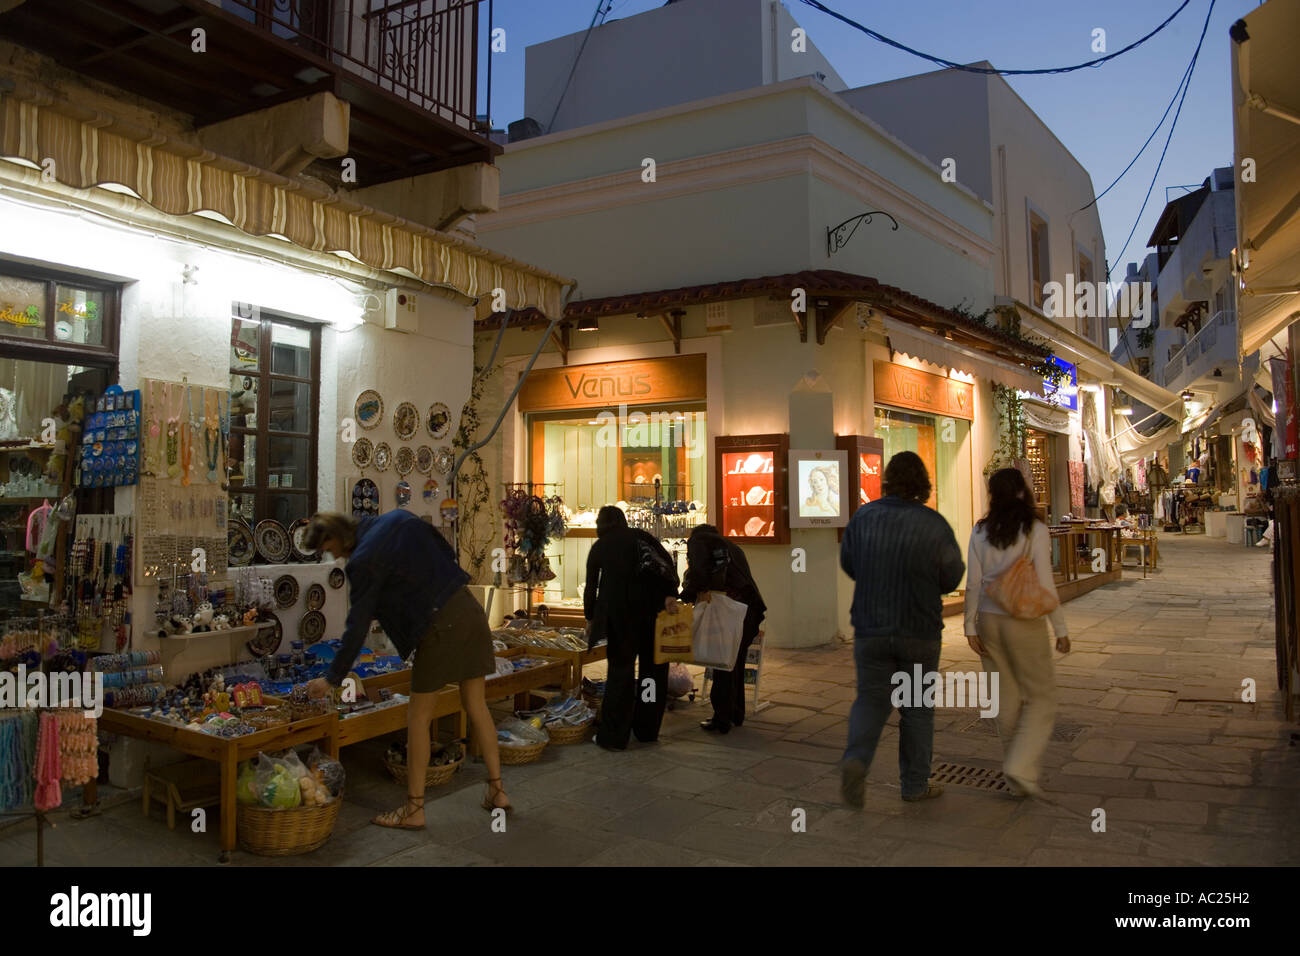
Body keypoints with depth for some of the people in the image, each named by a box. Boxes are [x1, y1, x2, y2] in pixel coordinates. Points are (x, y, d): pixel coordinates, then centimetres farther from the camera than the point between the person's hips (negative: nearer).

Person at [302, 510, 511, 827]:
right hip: (469, 608, 8)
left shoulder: (363, 561, -9)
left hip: (440, 626, -8)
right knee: (476, 705, 16)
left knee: (418, 717, 6)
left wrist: (332, 679, 2)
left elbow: (358, 627, -7)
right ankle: (497, 791, 23)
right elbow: (447, 553, 16)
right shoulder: (395, 519, 11)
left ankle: (414, 810, 14)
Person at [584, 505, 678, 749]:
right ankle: (648, 730, 21)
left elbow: (591, 587, 22)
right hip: (654, 604, 2)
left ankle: (613, 736, 7)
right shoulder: (642, 536, 21)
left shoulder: (599, 547, 18)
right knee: (654, 666, 13)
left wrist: (590, 617, 36)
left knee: (621, 667, 5)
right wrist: (671, 595, 7)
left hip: (620, 608, -2)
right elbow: (668, 562, 7)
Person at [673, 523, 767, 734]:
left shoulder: (698, 541, 9)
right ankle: (736, 714, 26)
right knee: (736, 663, 18)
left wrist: (681, 597, -9)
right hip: (750, 609, 7)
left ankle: (722, 719, 3)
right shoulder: (732, 546, 30)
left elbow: (696, 572, -10)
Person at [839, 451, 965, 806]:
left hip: (870, 628, 2)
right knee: (917, 708, 12)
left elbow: (848, 564, 7)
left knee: (871, 699, 12)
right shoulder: (934, 524, -11)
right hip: (920, 631, -2)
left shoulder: (862, 517, -4)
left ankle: (856, 759, -11)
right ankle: (915, 784, 21)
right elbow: (951, 579, -4)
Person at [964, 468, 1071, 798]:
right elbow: (1045, 585, -10)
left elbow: (973, 583, 0)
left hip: (989, 620, 4)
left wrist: (971, 625, 7)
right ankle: (1021, 767, -3)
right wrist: (1060, 629, -3)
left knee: (1006, 698, 13)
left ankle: (1017, 780, 22)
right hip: (1024, 622, -4)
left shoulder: (981, 531, 0)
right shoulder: (1035, 531, -10)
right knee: (1041, 697, 10)